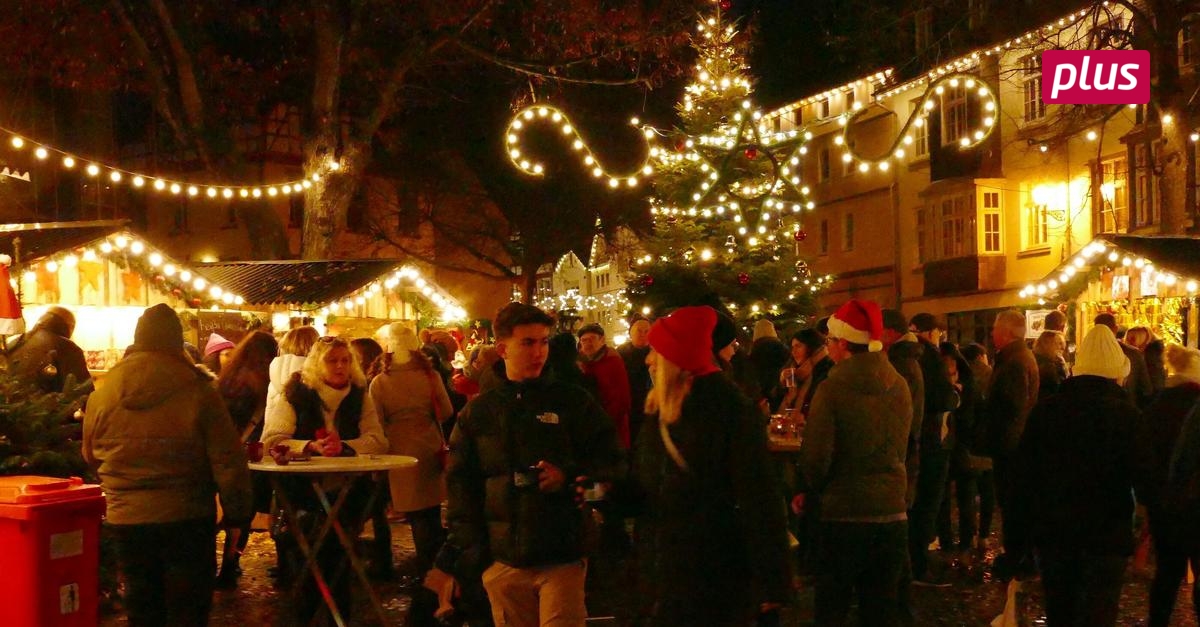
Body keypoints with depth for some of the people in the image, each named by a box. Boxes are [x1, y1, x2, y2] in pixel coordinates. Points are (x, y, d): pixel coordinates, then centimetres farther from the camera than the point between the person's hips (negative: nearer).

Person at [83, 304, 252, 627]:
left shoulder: (103, 394, -5)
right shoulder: (198, 392, -13)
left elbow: (91, 456, 11)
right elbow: (228, 461, -11)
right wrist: (238, 511, -1)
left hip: (126, 520, 3)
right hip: (187, 518, -3)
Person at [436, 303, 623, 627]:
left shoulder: (573, 402, 2)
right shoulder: (478, 412, 8)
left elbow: (610, 462, 2)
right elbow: (460, 482, 10)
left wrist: (569, 476, -16)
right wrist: (469, 547, 1)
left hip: (562, 557, -2)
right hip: (502, 560, 2)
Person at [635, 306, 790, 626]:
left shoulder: (730, 410, -14)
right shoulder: (660, 409, 9)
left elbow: (759, 499, -16)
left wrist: (772, 582, -17)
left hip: (716, 578, -7)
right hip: (669, 572, 7)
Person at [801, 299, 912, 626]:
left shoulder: (833, 389, -14)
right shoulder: (900, 386, 3)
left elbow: (816, 460, -12)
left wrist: (815, 490, 7)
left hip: (844, 514, -5)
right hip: (892, 514, 5)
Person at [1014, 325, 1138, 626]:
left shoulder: (1045, 409, -2)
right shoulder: (1129, 416, -11)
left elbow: (1022, 471, 1)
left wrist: (1020, 522, 9)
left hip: (1053, 531, 4)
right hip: (1106, 534, -3)